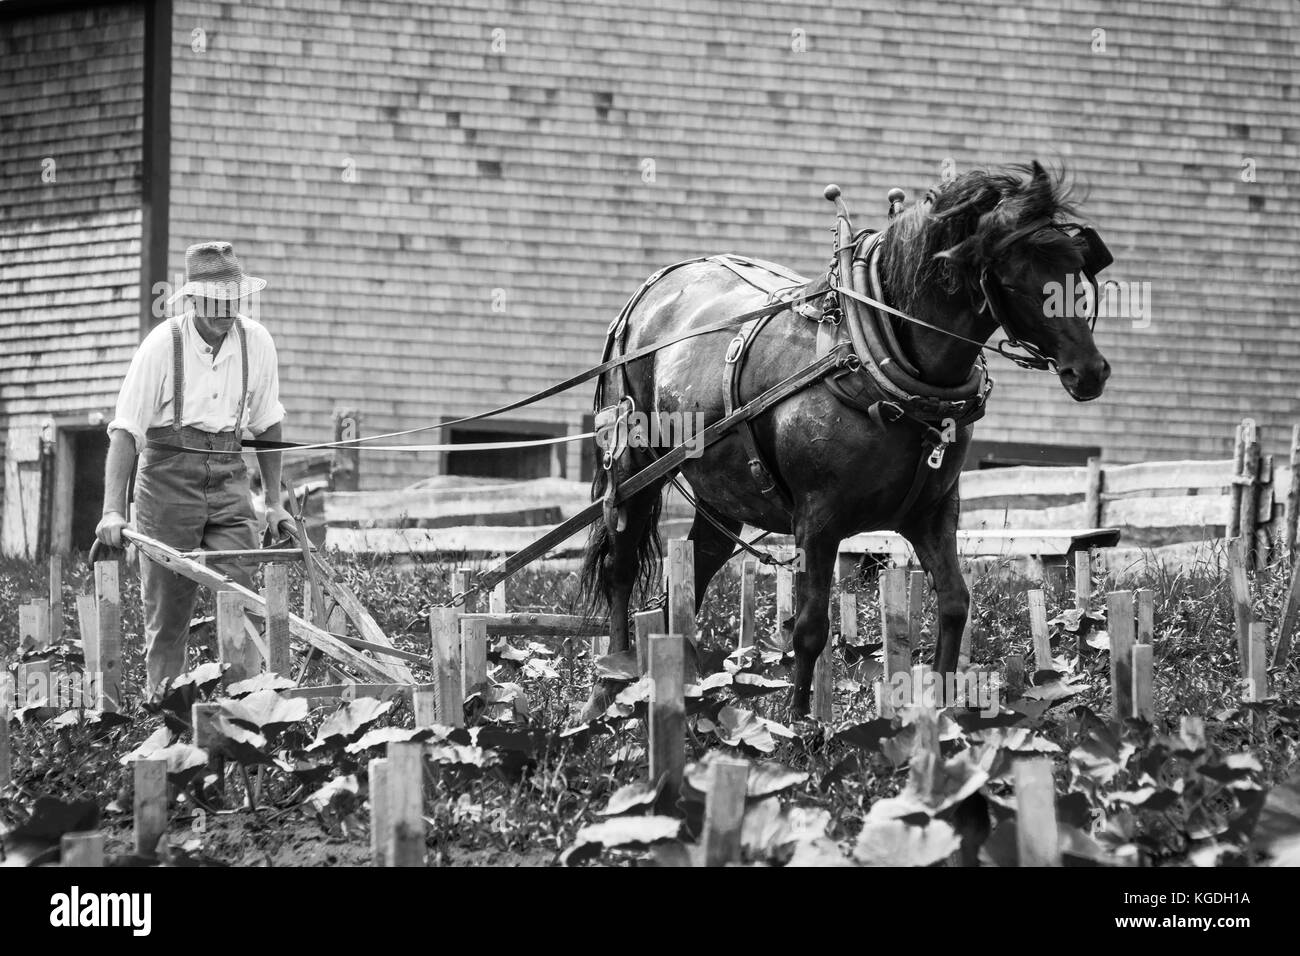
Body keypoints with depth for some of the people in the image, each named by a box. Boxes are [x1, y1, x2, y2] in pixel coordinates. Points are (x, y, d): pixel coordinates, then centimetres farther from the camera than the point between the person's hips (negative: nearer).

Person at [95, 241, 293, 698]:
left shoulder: (256, 342, 1)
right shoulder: (162, 344, -11)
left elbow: (267, 424, 14)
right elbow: (125, 430, -14)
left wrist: (274, 502, 16)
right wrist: (112, 511, -23)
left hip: (228, 474, 3)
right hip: (169, 473, -3)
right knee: (167, 608, 0)